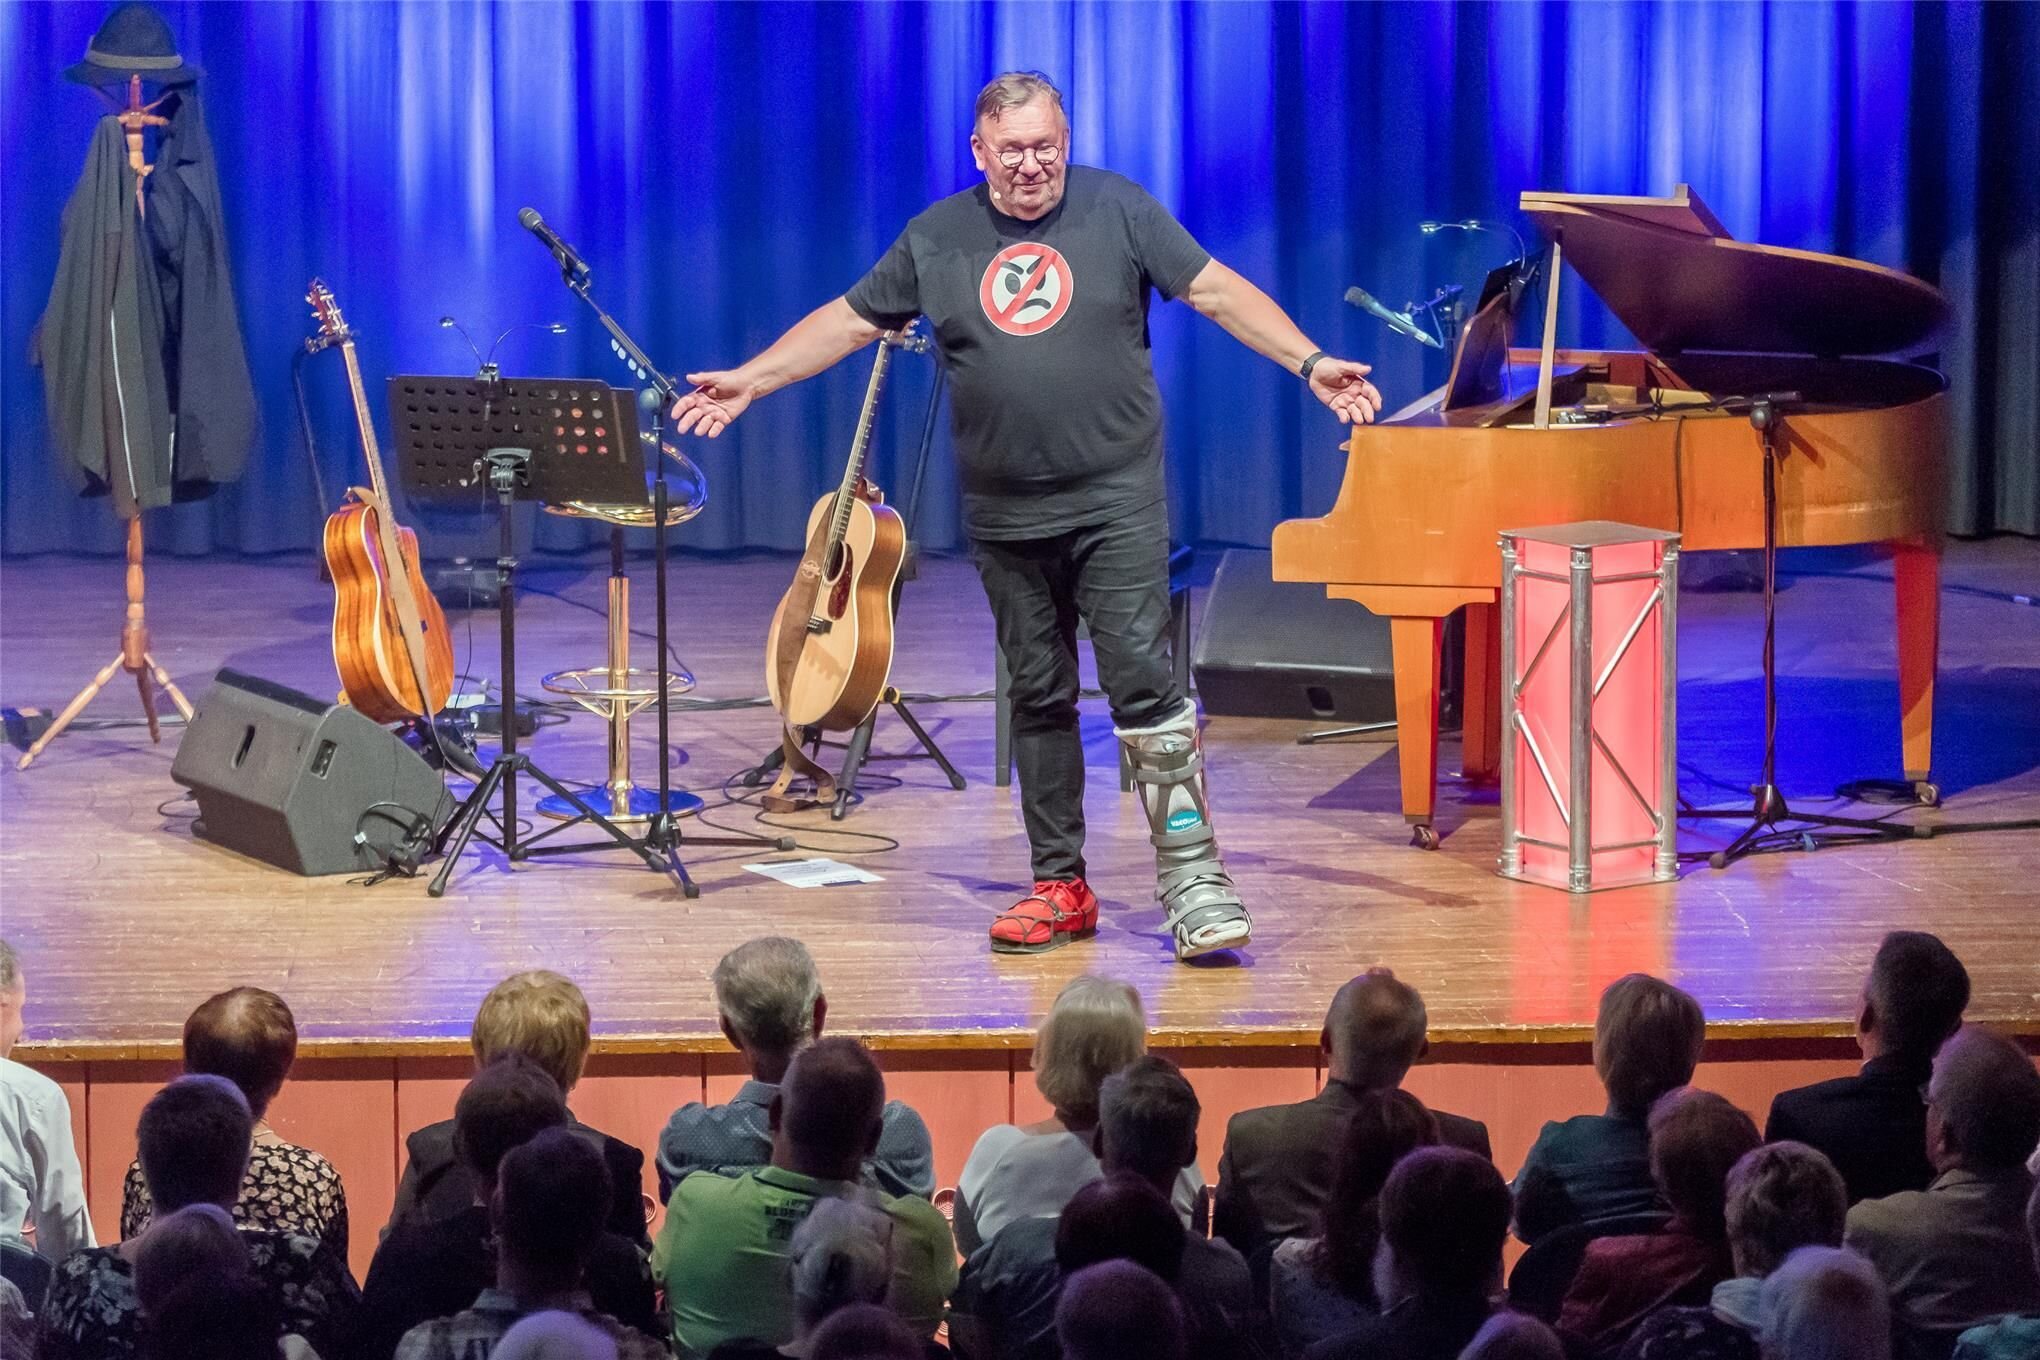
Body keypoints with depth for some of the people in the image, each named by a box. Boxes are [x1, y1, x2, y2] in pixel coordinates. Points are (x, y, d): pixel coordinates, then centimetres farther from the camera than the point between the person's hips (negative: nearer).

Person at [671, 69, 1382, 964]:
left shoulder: (1119, 212, 1)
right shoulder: (937, 238, 7)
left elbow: (1218, 292, -1)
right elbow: (848, 322, 13)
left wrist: (1310, 364, -11)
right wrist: (749, 382, 7)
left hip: (1117, 499, -3)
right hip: (1006, 514, 3)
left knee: (1142, 681, -12)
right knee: (1038, 697, 9)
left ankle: (1194, 881, -10)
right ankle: (1060, 886, 17)